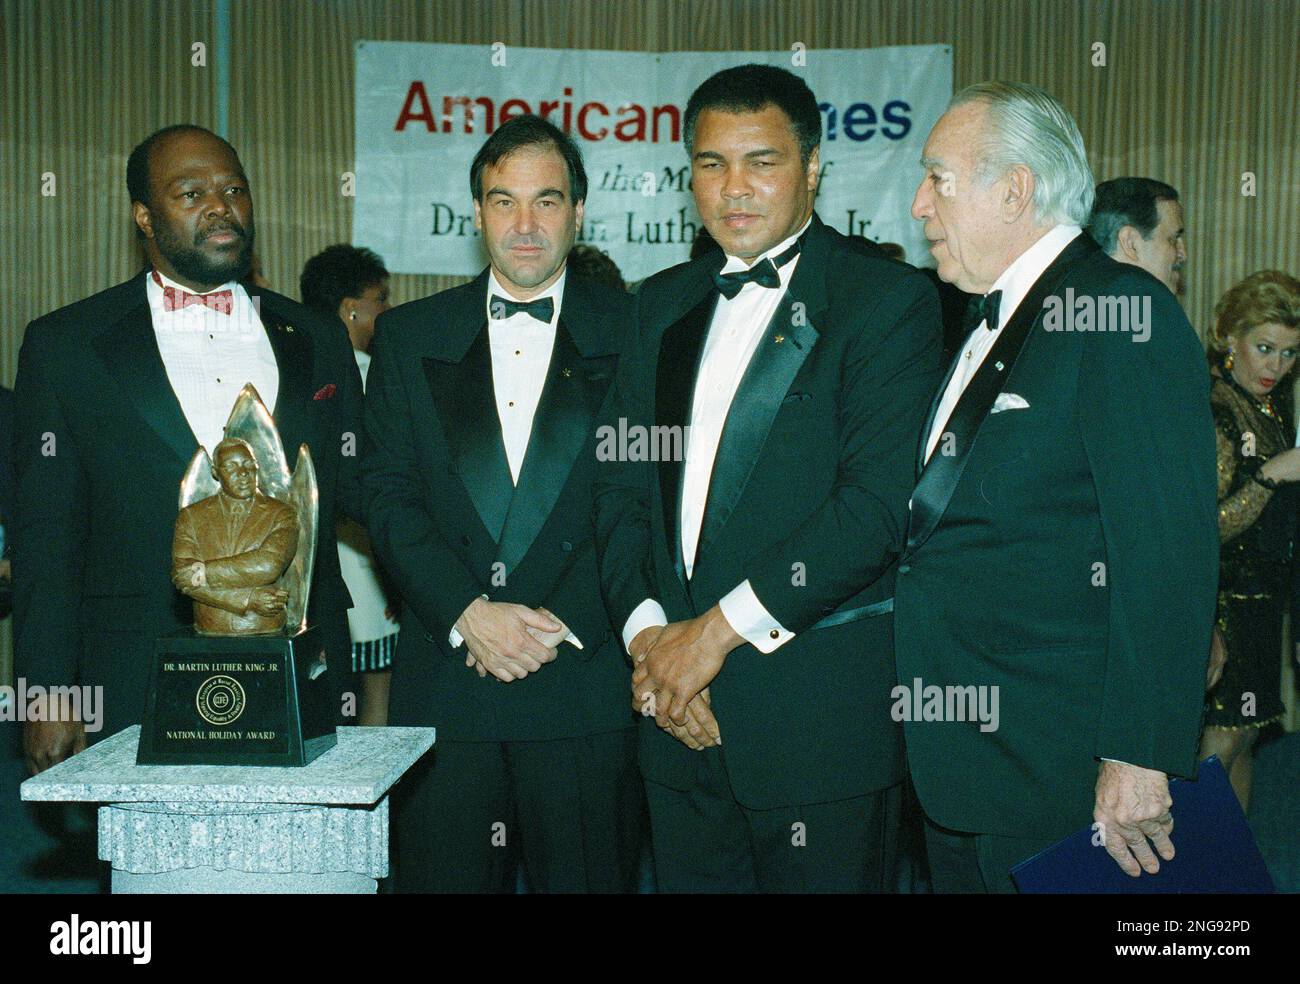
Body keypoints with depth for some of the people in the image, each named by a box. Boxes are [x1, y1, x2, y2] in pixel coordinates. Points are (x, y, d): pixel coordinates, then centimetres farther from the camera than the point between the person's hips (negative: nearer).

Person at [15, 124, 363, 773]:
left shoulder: (315, 342, 12)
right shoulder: (65, 346, 5)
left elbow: (361, 487, 13)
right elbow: (46, 539, 3)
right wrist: (49, 696, -3)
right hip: (139, 696, -2)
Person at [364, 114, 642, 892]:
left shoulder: (631, 333, 5)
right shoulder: (409, 337, 11)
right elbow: (390, 497, 4)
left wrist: (560, 620, -11)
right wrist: (468, 613, -9)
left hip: (586, 680, -1)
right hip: (445, 684, 2)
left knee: (589, 878, 5)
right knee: (441, 878, 6)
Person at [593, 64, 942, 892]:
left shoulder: (887, 297, -5)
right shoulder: (665, 303, 14)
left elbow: (878, 502, -15)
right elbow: (623, 487, 12)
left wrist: (719, 630, -14)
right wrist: (646, 632, -4)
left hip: (823, 710, -5)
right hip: (680, 707, 5)